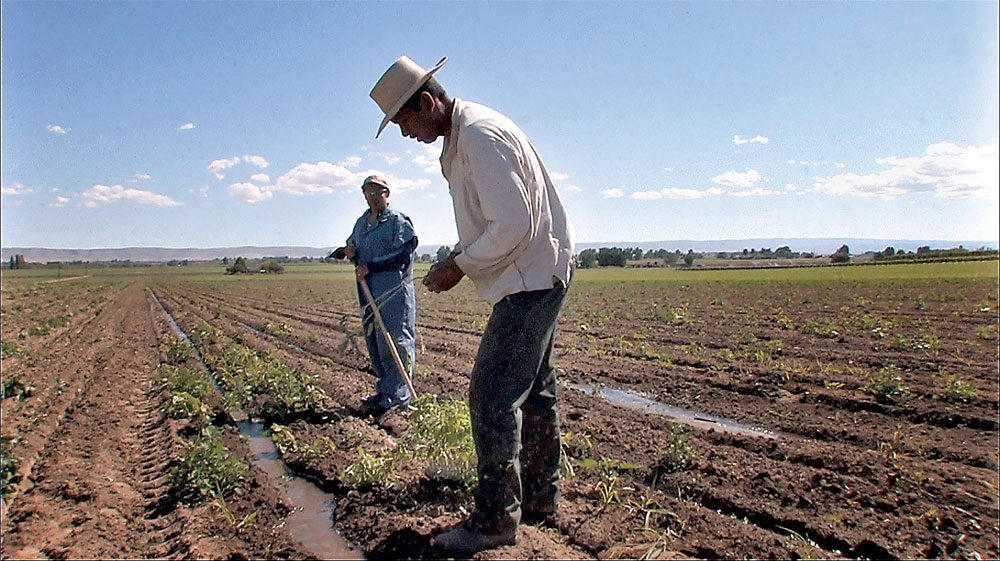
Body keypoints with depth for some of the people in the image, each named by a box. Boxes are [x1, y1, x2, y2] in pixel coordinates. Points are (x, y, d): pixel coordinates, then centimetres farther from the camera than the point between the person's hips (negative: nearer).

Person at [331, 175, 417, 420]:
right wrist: (346, 252, 8)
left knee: (394, 343, -8)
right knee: (374, 345, 11)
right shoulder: (361, 222, 20)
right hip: (368, 293, 8)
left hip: (394, 292, -8)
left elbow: (404, 255, -13)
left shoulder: (398, 220, -3)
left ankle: (394, 396, -6)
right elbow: (351, 248, 33)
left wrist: (371, 266, -16)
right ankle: (386, 391, 20)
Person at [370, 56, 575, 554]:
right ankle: (539, 499, 29)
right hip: (537, 276, 11)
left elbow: (515, 224, -25)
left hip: (530, 278, -11)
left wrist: (459, 266, -16)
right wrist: (458, 259, 8)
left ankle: (495, 519, 4)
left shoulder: (480, 136, -19)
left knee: (492, 395, -8)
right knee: (532, 391, 16)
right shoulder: (460, 137, 14)